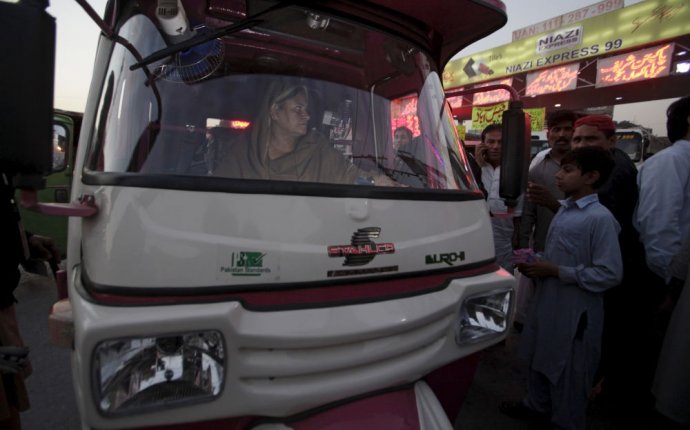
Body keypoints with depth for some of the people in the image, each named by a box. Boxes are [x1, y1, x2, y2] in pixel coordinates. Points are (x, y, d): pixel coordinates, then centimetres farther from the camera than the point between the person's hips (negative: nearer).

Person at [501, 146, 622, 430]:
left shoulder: (600, 218, -20)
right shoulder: (565, 209, 5)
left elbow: (611, 274, -21)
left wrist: (556, 271, -20)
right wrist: (537, 265, -1)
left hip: (576, 310, -8)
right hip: (547, 300, 8)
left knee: (568, 370, 10)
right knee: (539, 358, 23)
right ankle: (537, 405, 46)